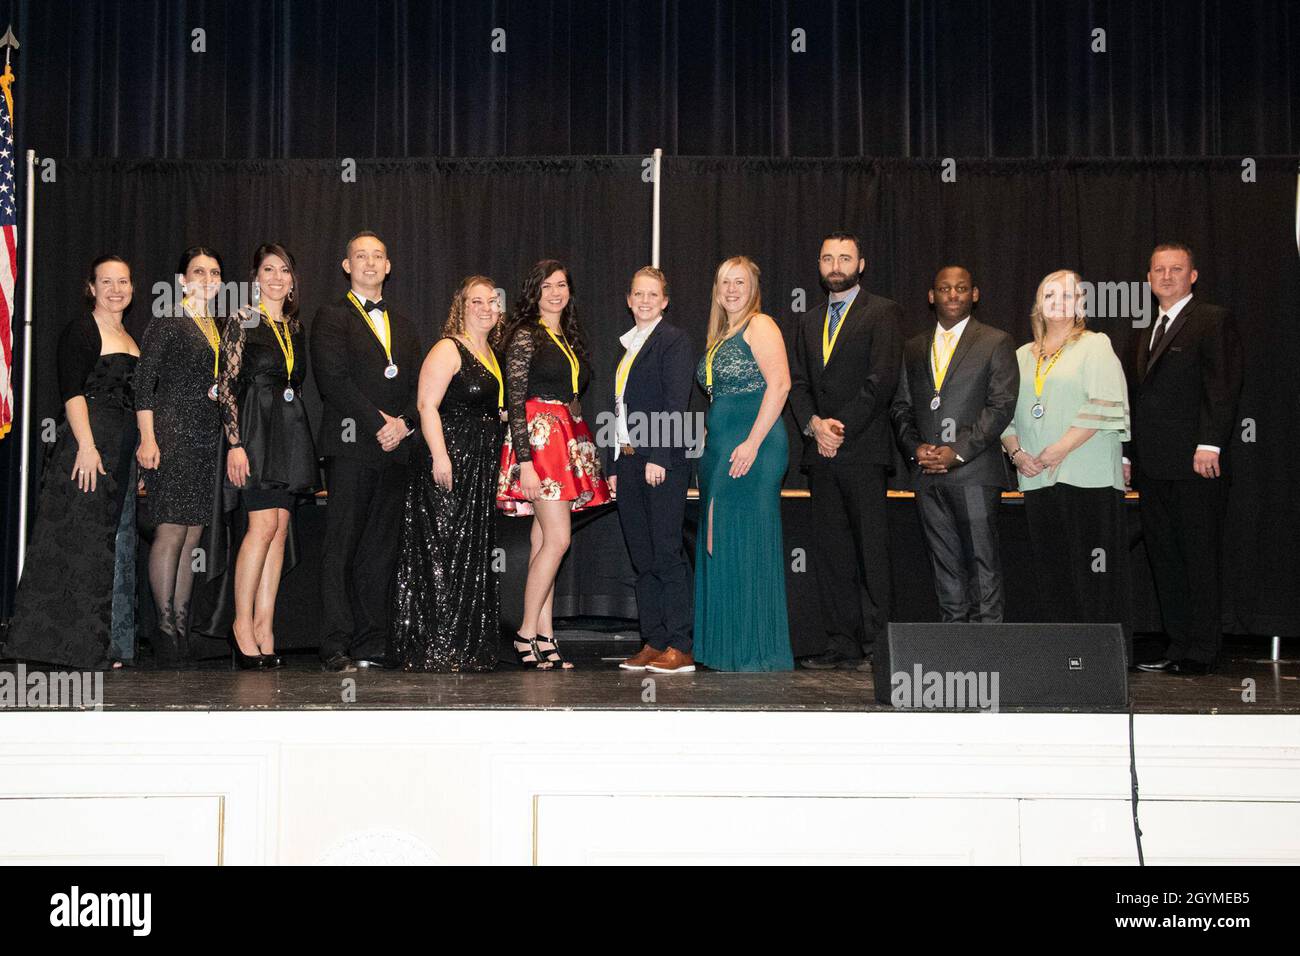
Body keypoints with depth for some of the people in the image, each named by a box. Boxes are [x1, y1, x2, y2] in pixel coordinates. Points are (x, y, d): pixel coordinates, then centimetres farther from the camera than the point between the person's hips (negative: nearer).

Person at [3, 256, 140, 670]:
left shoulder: (130, 340, 21)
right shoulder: (81, 330, -3)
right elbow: (72, 392, -12)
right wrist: (86, 445, -22)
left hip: (125, 450, 8)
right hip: (89, 444, -8)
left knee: (119, 544, 7)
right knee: (77, 539, -8)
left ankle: (108, 645, 11)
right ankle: (68, 641, -4)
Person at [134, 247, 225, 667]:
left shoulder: (218, 328, 18)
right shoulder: (168, 322, -3)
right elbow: (143, 382, -8)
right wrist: (147, 438, -15)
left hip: (208, 439, 7)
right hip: (173, 435, -7)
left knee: (193, 533, 7)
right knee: (171, 531, -8)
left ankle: (182, 624, 12)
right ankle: (165, 626, -3)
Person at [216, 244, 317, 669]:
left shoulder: (295, 326, 17)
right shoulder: (242, 320, -1)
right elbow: (227, 383, -6)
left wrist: (298, 437, 15)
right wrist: (235, 443, -15)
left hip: (290, 433, 6)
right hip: (255, 430, -6)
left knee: (279, 529, 1)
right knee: (264, 524, -14)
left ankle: (264, 626, 4)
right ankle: (242, 623, -4)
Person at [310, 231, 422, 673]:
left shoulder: (402, 324, 21)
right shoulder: (332, 317, 3)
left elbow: (418, 384, 15)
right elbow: (333, 380, -10)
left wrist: (403, 422, -4)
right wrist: (378, 423, -14)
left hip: (395, 450, 5)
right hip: (351, 446, -5)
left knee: (380, 552, 5)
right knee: (342, 550, -5)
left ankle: (371, 647, 8)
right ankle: (336, 648, -3)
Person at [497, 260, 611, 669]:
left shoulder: (569, 338, 18)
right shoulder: (526, 335, -5)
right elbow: (515, 400, -11)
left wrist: (581, 447, 16)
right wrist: (525, 460, -19)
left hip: (568, 441, 8)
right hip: (539, 438, -8)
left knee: (544, 540, 6)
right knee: (557, 539, -12)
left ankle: (544, 637, 7)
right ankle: (528, 634, -5)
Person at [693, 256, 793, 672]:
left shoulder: (760, 325, -6)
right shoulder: (719, 334, 20)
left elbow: (779, 384, -16)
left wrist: (753, 442, -21)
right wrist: (709, 439, 13)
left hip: (752, 445, -9)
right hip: (718, 445, 9)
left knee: (745, 539, -7)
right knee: (719, 540, 9)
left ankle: (757, 650, 0)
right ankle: (725, 644, 16)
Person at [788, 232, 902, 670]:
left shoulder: (882, 313, 1)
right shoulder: (808, 322, 20)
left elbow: (882, 380, -9)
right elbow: (798, 383, 13)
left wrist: (841, 429, -12)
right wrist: (814, 424, -6)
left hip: (863, 449, -6)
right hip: (820, 452, 6)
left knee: (871, 549, -5)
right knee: (830, 551, 6)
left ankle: (876, 644, -2)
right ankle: (841, 643, 10)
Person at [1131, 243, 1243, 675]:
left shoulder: (1213, 321, -3)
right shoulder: (1148, 335, 21)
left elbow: (1223, 386, -12)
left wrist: (1209, 444, -20)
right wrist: (1131, 457, 16)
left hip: (1195, 464, -8)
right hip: (1154, 468, 8)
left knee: (1199, 558, -3)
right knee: (1164, 558, 9)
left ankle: (1201, 651, 3)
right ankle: (1178, 644, 16)